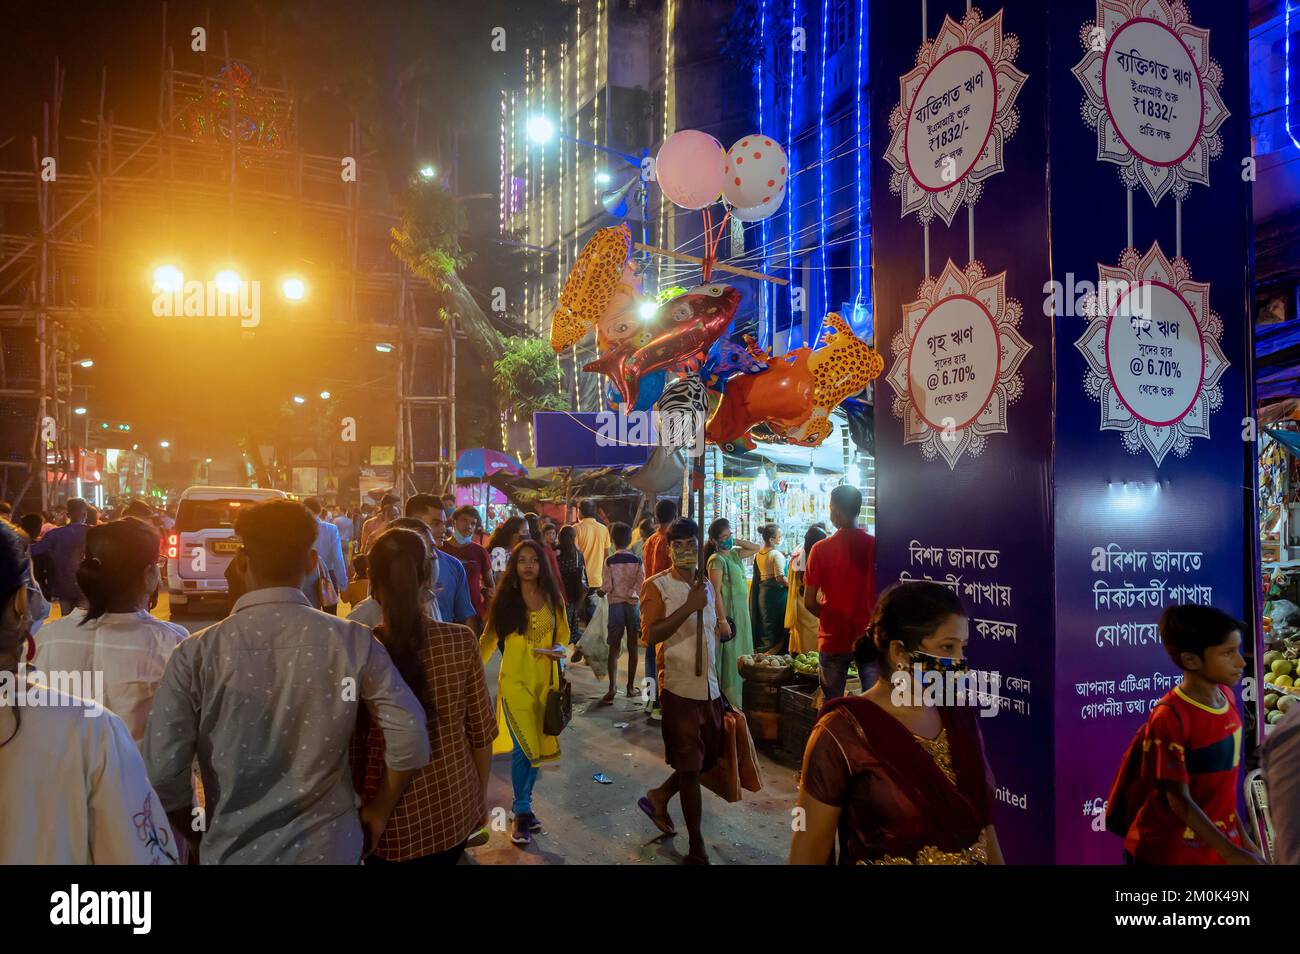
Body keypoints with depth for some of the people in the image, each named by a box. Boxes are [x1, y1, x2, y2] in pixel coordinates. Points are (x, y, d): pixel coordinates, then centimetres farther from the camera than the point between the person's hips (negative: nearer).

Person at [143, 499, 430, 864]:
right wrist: (377, 813, 2)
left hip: (234, 852, 0)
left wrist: (202, 836, 5)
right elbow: (411, 741, -14)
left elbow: (162, 776, -13)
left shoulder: (197, 655, -12)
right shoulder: (352, 641, -11)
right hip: (328, 848, 1)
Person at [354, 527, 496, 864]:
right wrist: (481, 796, 11)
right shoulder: (462, 641, -14)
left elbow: (353, 745, -10)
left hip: (391, 819, -2)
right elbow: (481, 733, -6)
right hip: (456, 809, 2)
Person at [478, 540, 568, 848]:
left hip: (545, 680, 3)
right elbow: (489, 636, 2)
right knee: (524, 748, -7)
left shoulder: (553, 599, 3)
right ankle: (521, 813, 10)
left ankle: (523, 805, 28)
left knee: (536, 747, 10)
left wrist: (558, 650, -9)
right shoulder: (505, 599, -4)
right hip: (515, 680, -3)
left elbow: (563, 634, 12)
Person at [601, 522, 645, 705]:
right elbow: (641, 585, -10)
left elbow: (608, 587, -8)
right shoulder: (637, 561, -3)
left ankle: (612, 689, -8)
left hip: (615, 605, -1)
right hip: (633, 605, 1)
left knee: (614, 648, 2)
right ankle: (631, 687, 15)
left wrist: (602, 591, 12)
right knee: (633, 647, 10)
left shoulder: (609, 562, -7)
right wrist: (630, 593, 4)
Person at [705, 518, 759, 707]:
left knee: (741, 655, 13)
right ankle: (726, 699, 5)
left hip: (741, 612, 8)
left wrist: (736, 541, 7)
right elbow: (716, 592, -18)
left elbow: (756, 548, 22)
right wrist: (722, 620, -21)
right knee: (728, 656, -3)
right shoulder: (717, 560, -14)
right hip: (727, 611, -8)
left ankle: (738, 698, 23)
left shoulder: (735, 554, 9)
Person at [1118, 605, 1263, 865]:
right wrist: (1231, 853, -22)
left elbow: (1223, 779, 8)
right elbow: (1179, 800, -20)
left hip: (1217, 844, 6)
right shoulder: (1170, 717, -23)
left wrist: (1241, 836, 12)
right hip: (1168, 851, -6)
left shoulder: (1227, 696, -1)